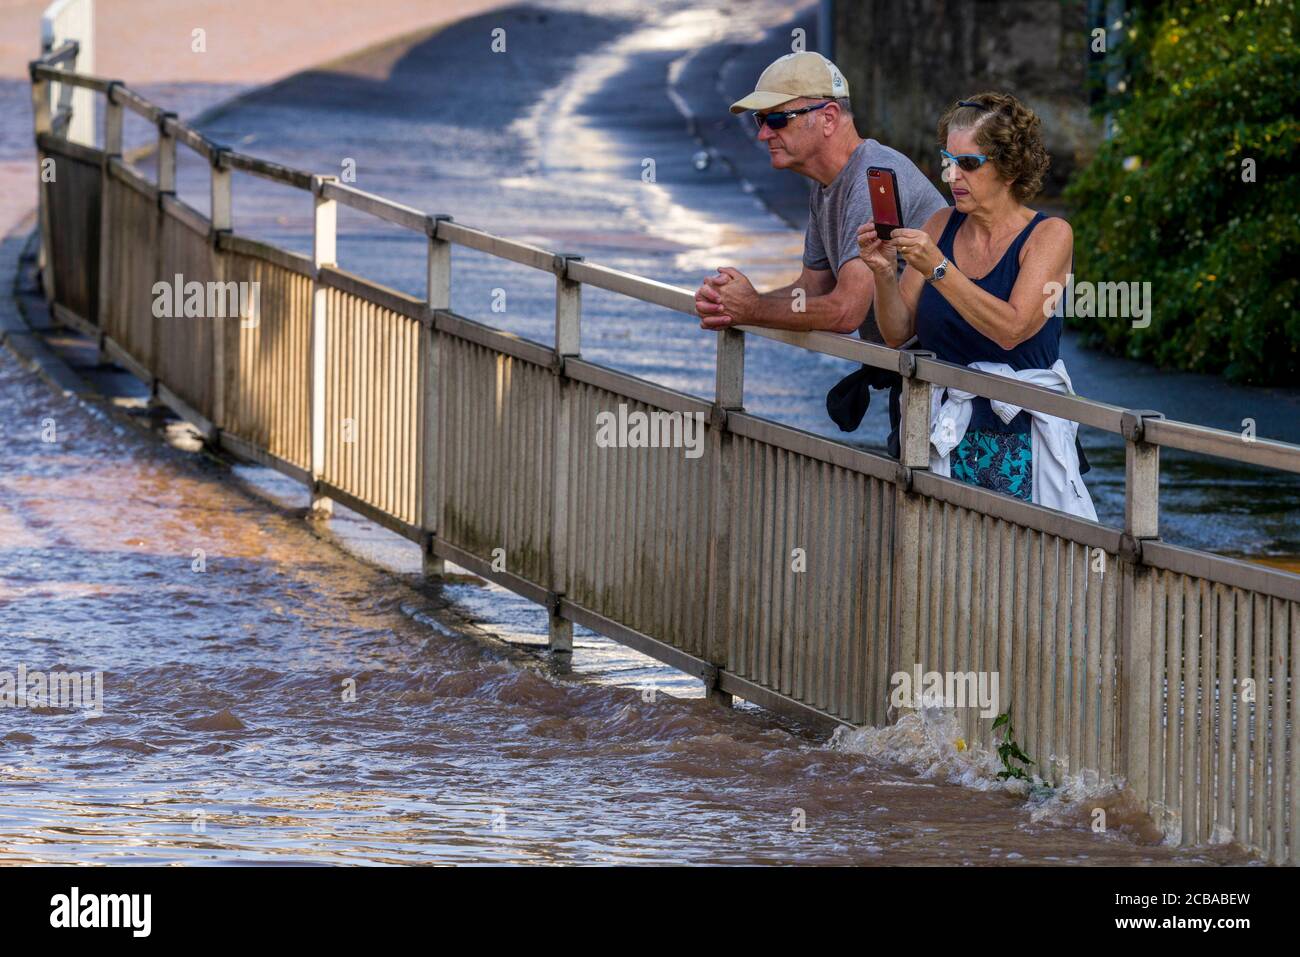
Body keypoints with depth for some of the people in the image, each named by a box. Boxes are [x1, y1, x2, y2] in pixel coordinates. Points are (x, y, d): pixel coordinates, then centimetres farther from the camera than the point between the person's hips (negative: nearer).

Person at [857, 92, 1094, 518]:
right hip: (945, 435, 3)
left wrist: (938, 269, -24)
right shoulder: (942, 225, 8)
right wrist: (883, 272, -11)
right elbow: (897, 333, 7)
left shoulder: (1049, 235, -4)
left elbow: (1011, 329, -19)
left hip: (1021, 437, -3)